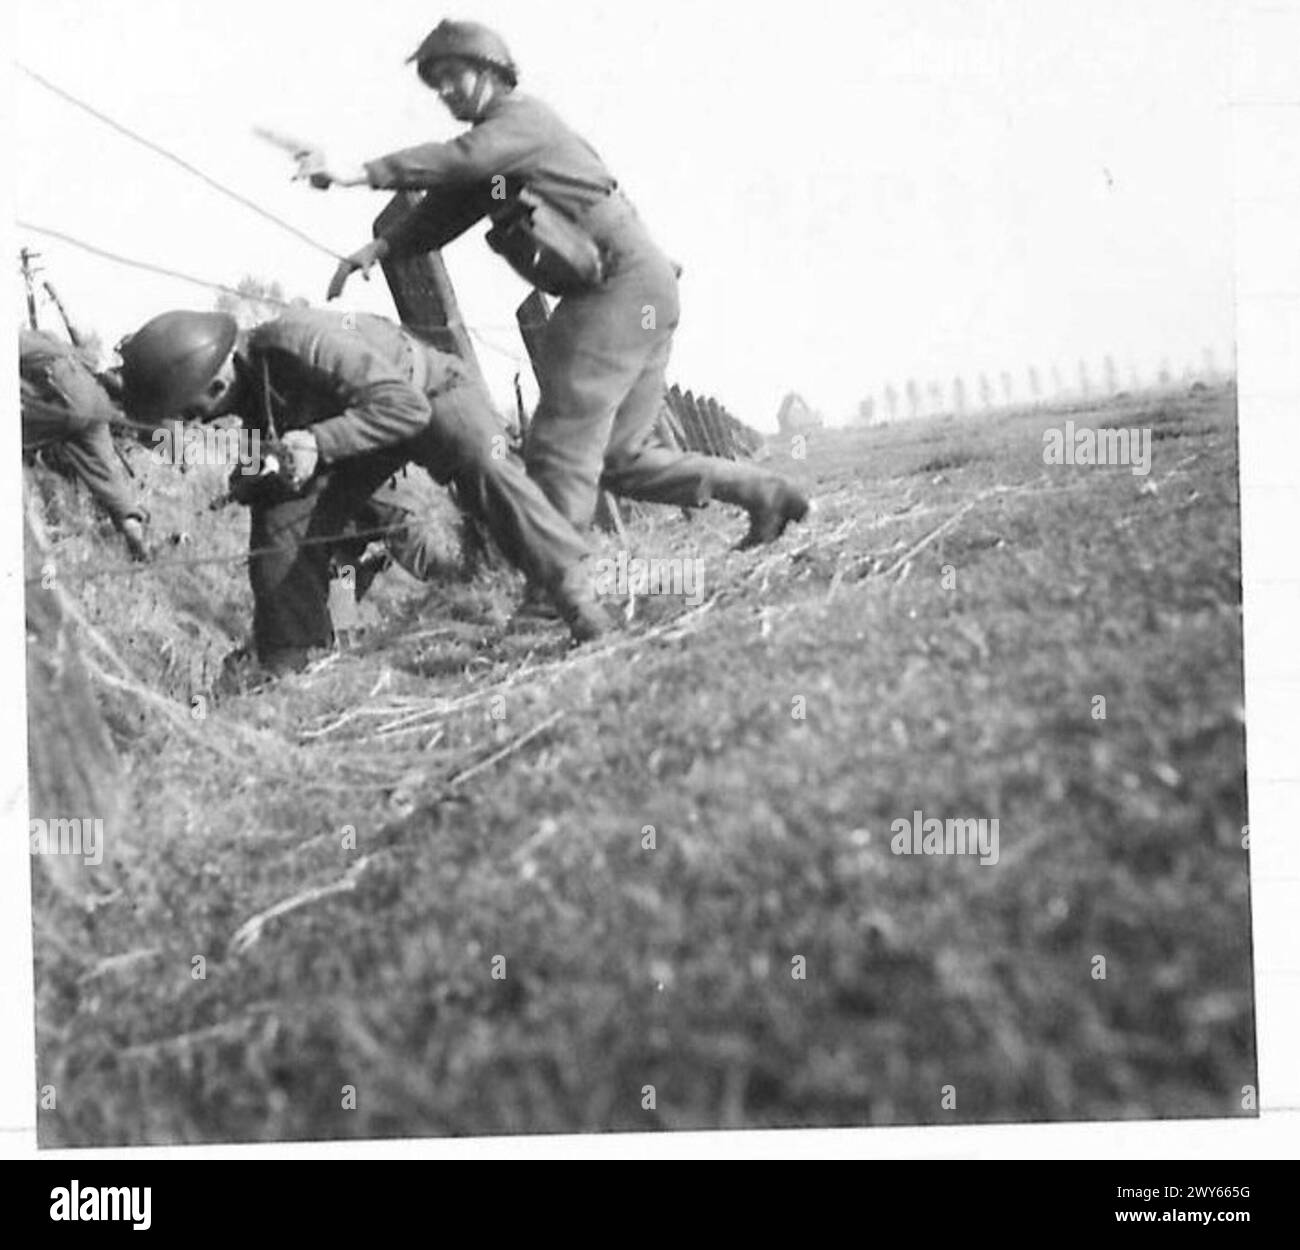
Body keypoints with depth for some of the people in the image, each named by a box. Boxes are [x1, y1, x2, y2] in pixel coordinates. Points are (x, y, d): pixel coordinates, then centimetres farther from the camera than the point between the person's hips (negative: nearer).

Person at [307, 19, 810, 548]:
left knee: (563, 439, -15)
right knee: (620, 455, 10)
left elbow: (461, 158, -26)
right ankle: (766, 493, 16)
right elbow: (444, 211, 13)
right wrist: (378, 248, -5)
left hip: (625, 284, -10)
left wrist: (359, 173, -33)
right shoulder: (493, 152, 21)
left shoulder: (523, 117, -7)